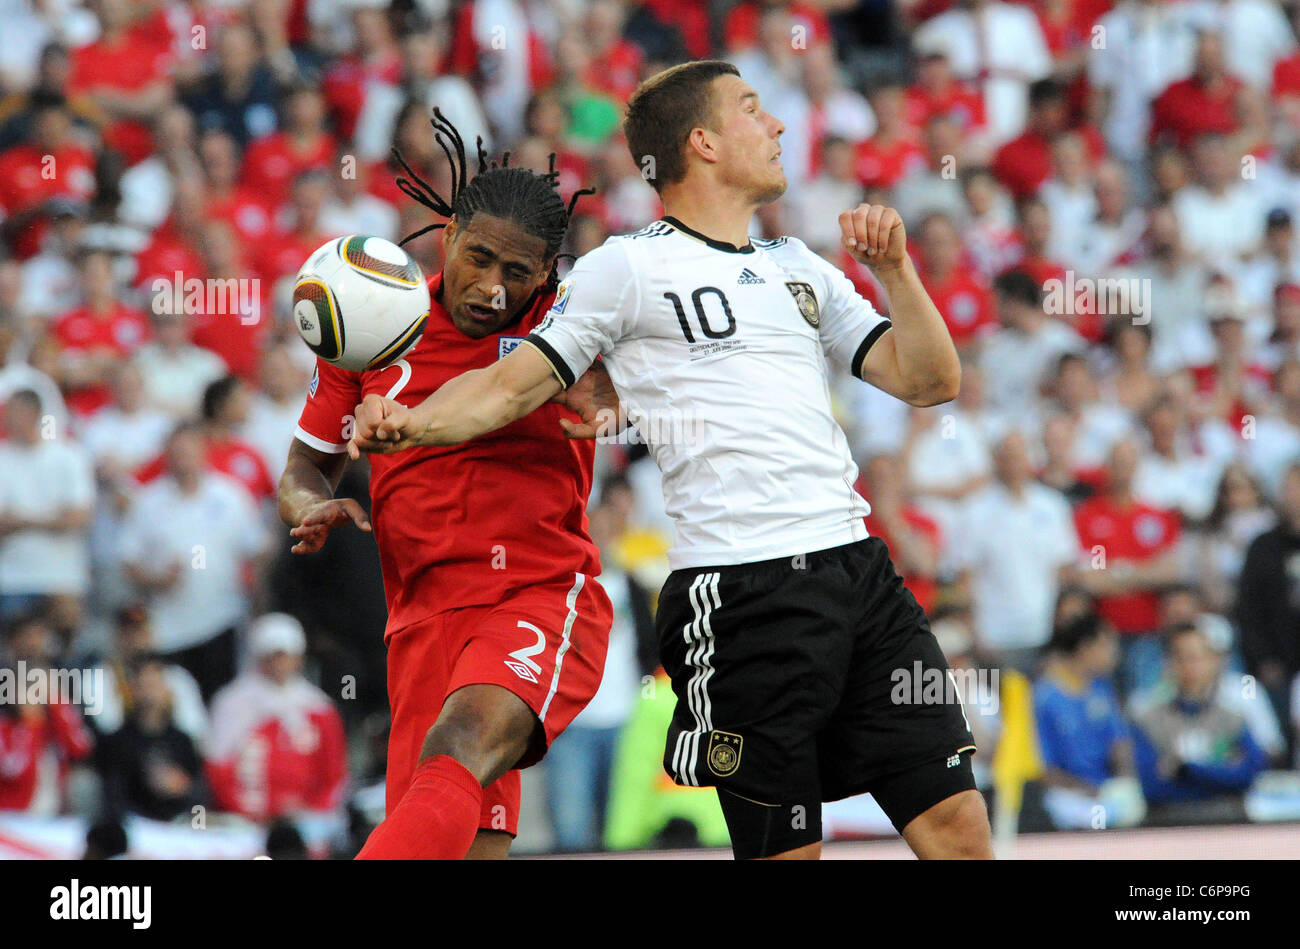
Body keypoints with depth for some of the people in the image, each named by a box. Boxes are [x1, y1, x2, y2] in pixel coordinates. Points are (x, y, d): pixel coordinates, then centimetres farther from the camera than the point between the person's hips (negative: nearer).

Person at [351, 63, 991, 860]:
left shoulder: (799, 267, 20)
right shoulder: (629, 267, 3)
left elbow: (930, 381, 19)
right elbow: (513, 386, 2)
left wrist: (896, 269, 4)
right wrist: (410, 423, -16)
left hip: (855, 562, 6)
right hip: (744, 587, -6)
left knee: (958, 823, 0)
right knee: (785, 849, -6)